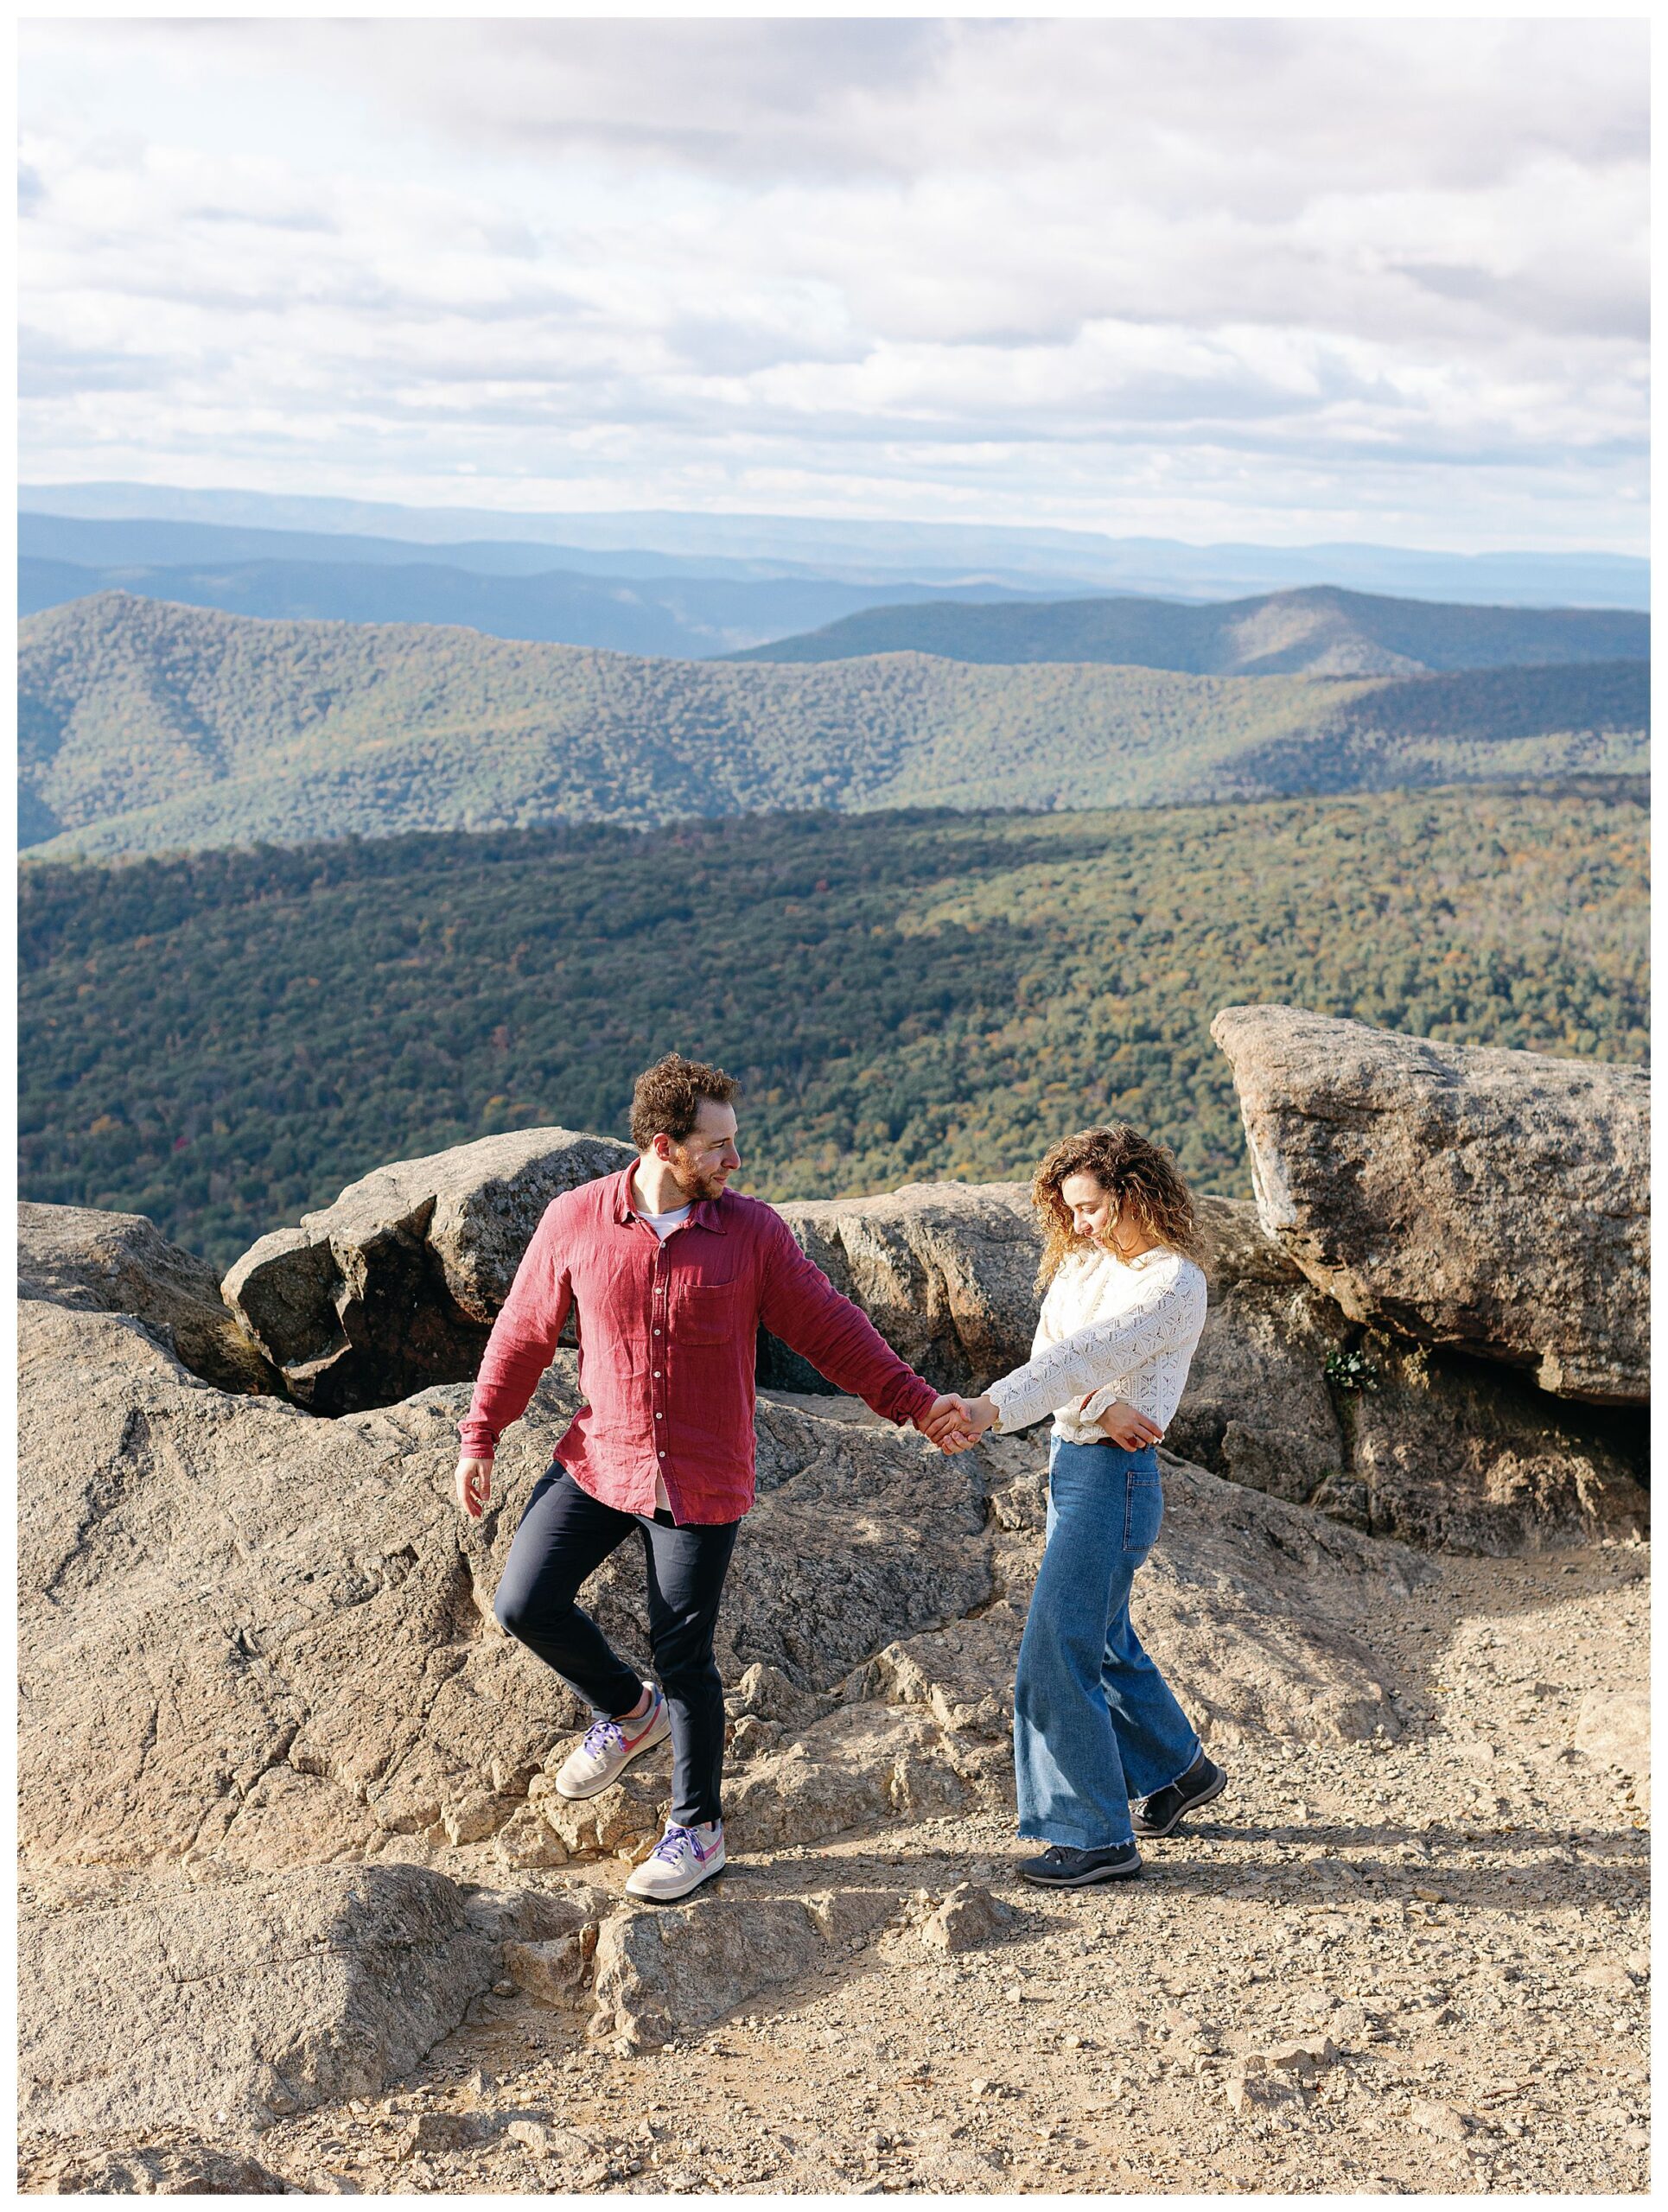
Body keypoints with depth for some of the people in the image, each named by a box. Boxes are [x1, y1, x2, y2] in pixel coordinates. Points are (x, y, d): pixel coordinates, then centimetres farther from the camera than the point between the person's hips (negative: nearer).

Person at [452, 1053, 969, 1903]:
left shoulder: (752, 1231, -8)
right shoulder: (575, 1220, -6)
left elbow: (830, 1328, -3)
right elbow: (523, 1331, 4)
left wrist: (914, 1403, -10)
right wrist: (479, 1437, 6)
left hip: (701, 1482, -2)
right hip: (597, 1460, 2)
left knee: (683, 1657, 3)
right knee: (524, 1603, -3)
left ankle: (697, 1830, 24)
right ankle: (628, 1711, 27)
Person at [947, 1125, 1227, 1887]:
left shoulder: (1173, 1282, -16)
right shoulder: (1081, 1261, 9)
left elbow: (1085, 1354, -29)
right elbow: (1047, 1352, -2)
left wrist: (990, 1408, -39)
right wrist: (1101, 1406, -21)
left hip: (1114, 1475, -9)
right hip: (1068, 1460, 9)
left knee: (1057, 1654, -9)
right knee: (1105, 1643, 22)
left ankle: (1098, 1837, 1)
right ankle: (1181, 1771, 42)